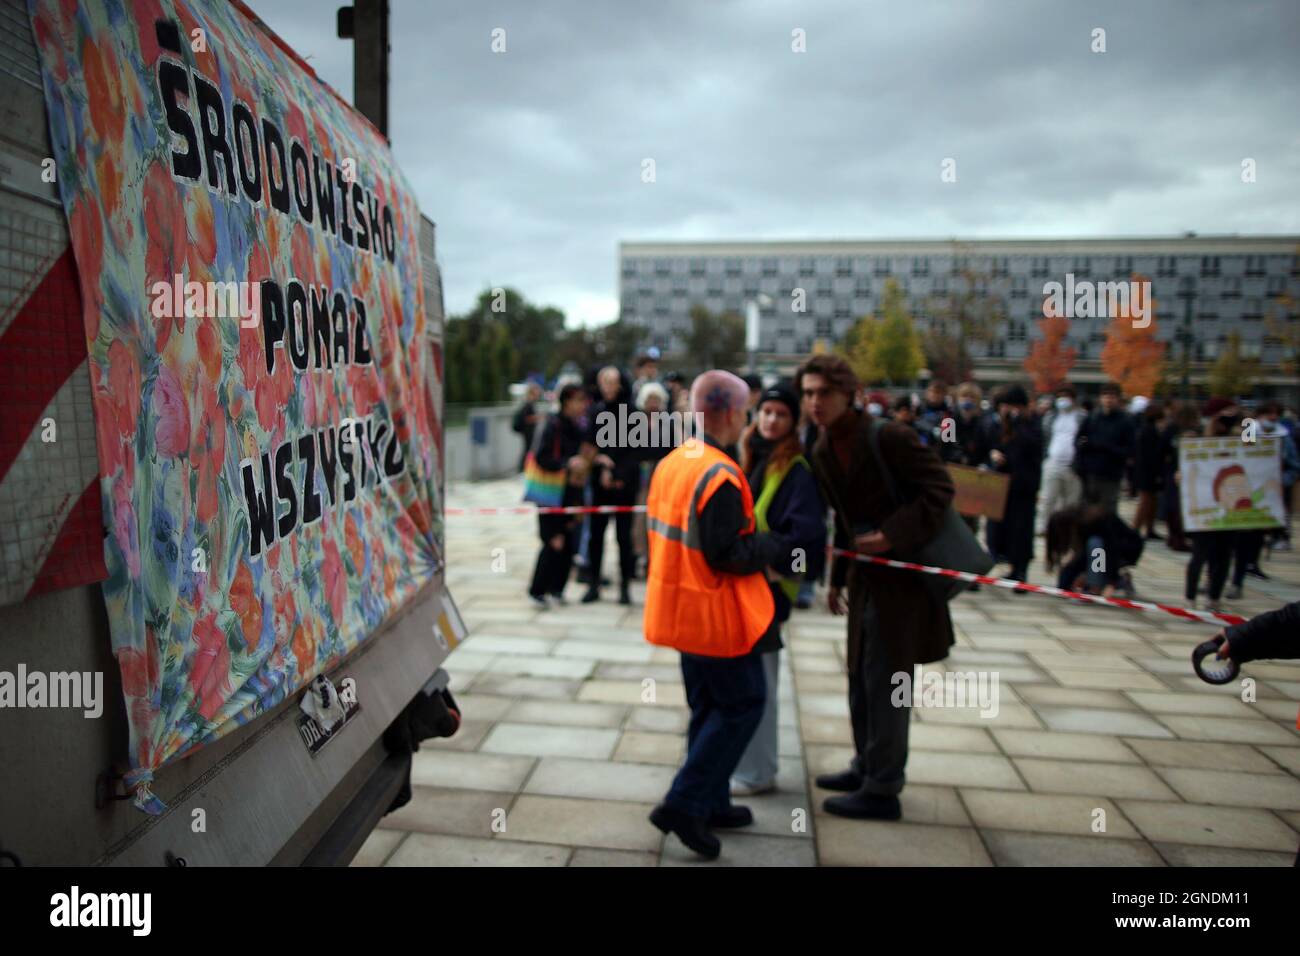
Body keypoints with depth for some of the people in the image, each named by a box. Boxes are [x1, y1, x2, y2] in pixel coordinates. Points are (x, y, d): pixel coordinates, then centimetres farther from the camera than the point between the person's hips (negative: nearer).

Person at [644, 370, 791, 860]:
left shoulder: (670, 463, 5)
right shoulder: (720, 475, -23)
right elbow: (728, 556, -24)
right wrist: (774, 546, -10)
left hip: (682, 609, 9)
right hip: (716, 615, -9)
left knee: (708, 706, 19)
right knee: (743, 704, 5)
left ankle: (711, 804, 30)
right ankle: (684, 804, 4)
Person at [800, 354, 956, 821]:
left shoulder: (888, 437, -18)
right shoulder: (823, 452, 5)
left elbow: (939, 489, -18)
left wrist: (892, 534, -26)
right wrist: (838, 577, 16)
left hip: (901, 574, -8)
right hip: (865, 574, 8)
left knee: (884, 681, -1)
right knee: (861, 676, 17)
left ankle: (882, 790, 12)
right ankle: (867, 767, 34)